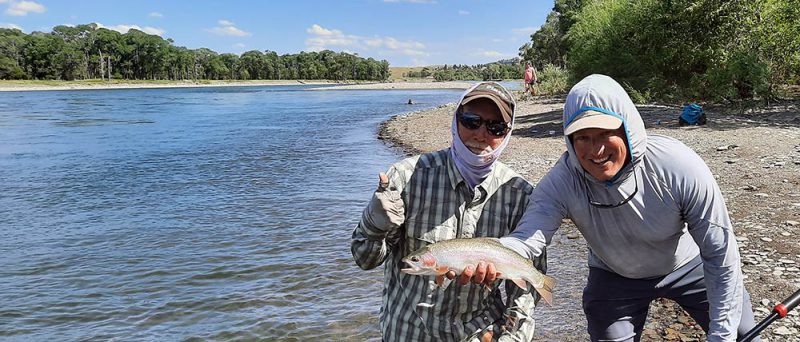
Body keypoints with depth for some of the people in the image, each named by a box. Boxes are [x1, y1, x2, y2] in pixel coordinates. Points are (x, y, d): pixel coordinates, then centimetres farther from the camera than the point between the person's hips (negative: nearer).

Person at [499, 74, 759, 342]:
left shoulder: (680, 168, -32)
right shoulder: (561, 183, -30)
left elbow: (721, 254, -24)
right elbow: (526, 238, -46)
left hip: (688, 266, 0)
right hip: (613, 278, 0)